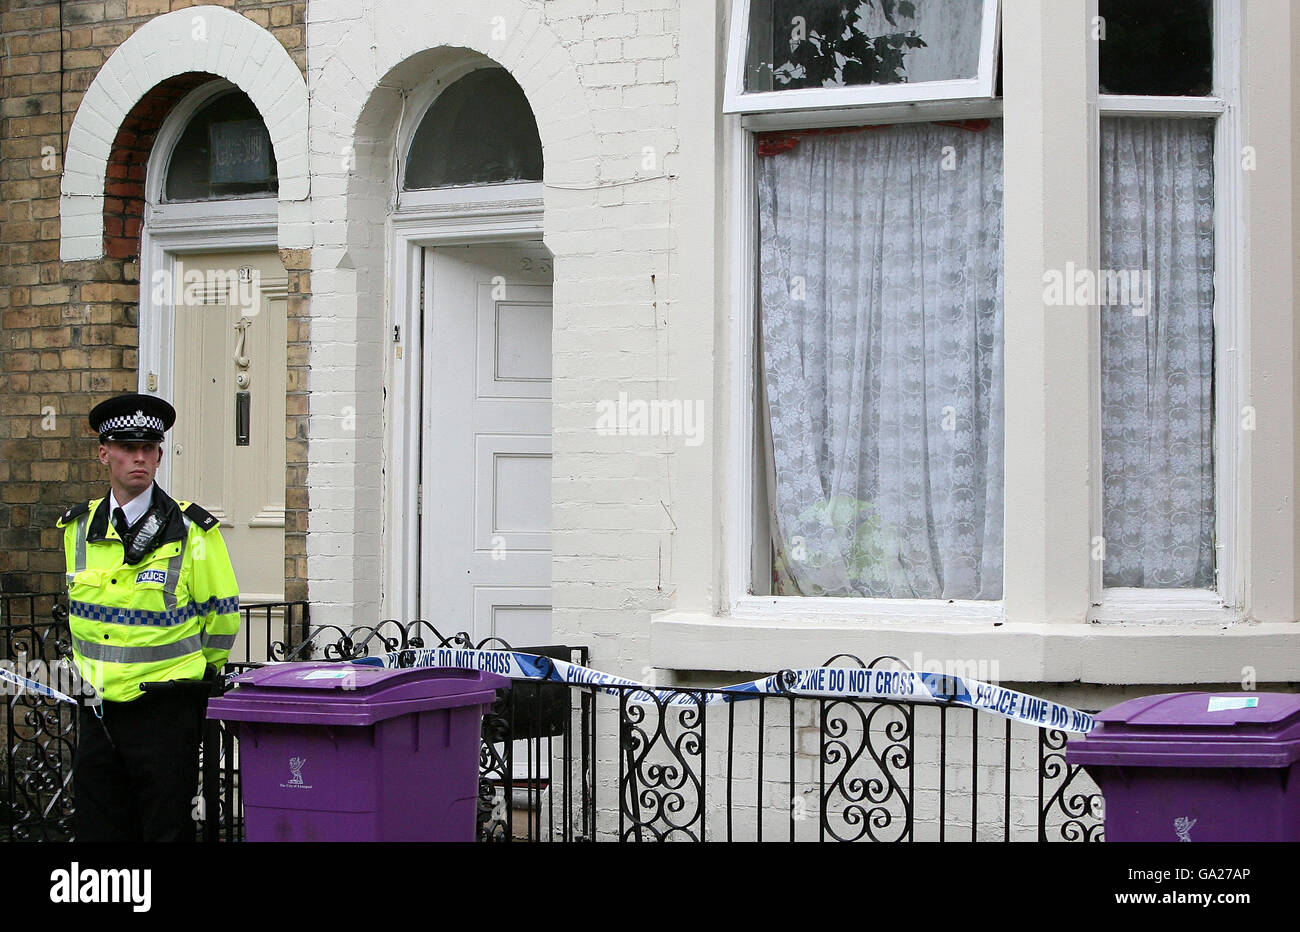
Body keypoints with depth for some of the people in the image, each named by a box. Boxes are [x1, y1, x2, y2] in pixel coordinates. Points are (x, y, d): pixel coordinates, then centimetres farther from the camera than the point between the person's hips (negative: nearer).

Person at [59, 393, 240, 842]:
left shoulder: (192, 530, -9)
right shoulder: (79, 527, 6)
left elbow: (222, 616, -1)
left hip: (165, 713, -4)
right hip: (99, 709, 5)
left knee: (167, 829, 1)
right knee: (97, 828, 9)